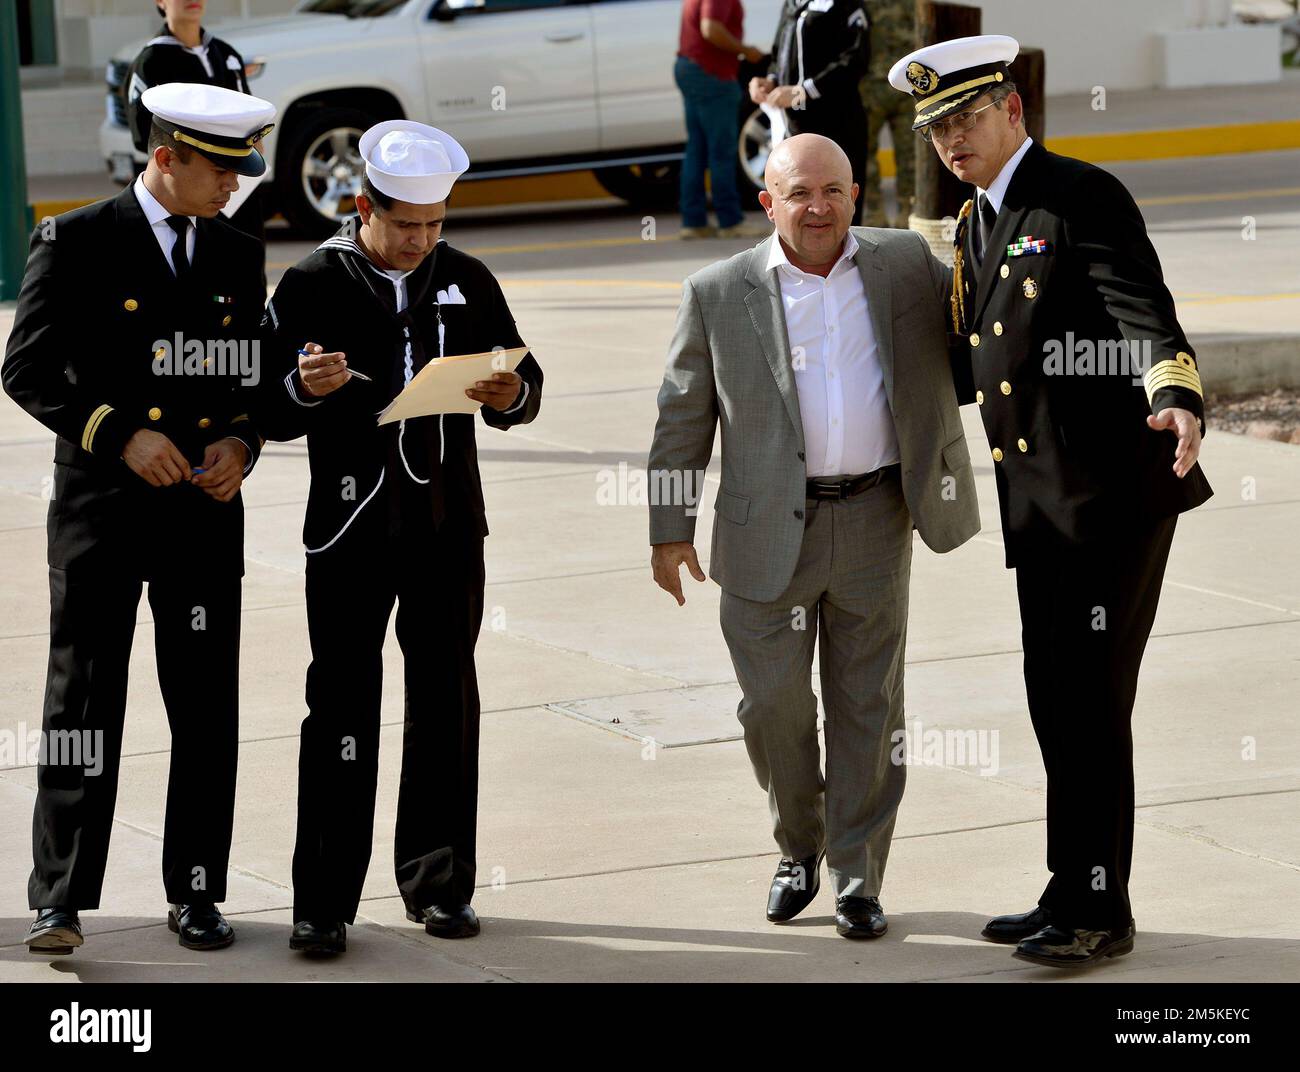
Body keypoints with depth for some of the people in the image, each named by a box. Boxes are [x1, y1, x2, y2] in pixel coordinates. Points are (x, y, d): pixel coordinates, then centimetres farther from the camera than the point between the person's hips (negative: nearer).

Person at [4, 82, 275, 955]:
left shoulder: (239, 255, 10)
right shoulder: (78, 244, -4)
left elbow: (258, 379, 17)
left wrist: (242, 442, -3)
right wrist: (119, 434, -17)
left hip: (206, 514, 4)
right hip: (100, 511, -4)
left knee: (208, 711, 5)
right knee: (82, 707, -3)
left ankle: (197, 893, 14)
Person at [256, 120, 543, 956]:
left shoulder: (468, 281, 8)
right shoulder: (313, 286, -2)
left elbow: (524, 385, 12)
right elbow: (269, 414, -4)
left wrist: (513, 396, -11)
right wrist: (304, 390, -26)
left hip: (449, 525, 3)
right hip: (351, 526, -3)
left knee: (446, 703, 9)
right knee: (342, 707, -3)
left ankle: (439, 885, 19)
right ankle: (325, 902, -1)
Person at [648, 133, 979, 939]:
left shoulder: (908, 264, 3)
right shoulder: (720, 295, -1)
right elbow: (683, 417, 5)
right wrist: (670, 530, 3)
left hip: (874, 521, 1)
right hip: (768, 531, -1)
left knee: (867, 705, 5)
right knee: (773, 704, 3)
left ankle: (859, 877, 14)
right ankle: (800, 848, 26)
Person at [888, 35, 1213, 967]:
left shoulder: (1083, 198, -8)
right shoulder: (976, 229, 17)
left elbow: (1145, 312, -21)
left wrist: (1178, 398, -38)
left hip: (1110, 491, -9)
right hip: (1040, 503, 9)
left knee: (1088, 703, -7)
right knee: (1056, 705, 12)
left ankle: (1096, 910, -1)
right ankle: (1075, 899, 20)